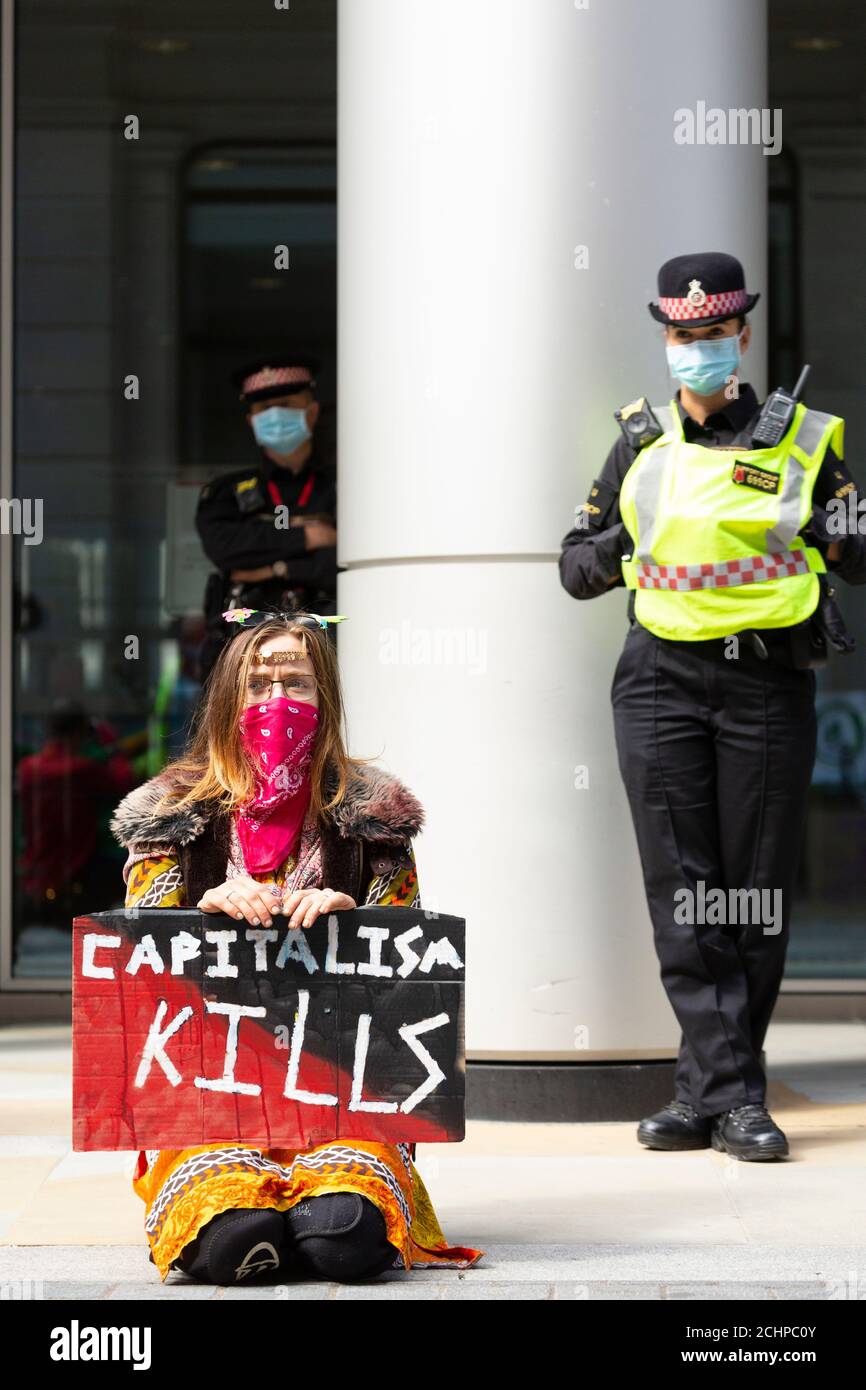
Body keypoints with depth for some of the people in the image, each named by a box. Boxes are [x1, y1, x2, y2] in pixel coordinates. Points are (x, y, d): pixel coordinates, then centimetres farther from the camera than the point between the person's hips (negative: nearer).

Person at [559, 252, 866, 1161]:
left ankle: (708, 1092, 9)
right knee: (682, 895, -6)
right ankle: (731, 1097, -3)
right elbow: (576, 561, 17)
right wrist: (600, 556, -3)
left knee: (757, 898, 0)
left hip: (768, 685, -1)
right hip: (660, 680, 1)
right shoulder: (641, 445, 12)